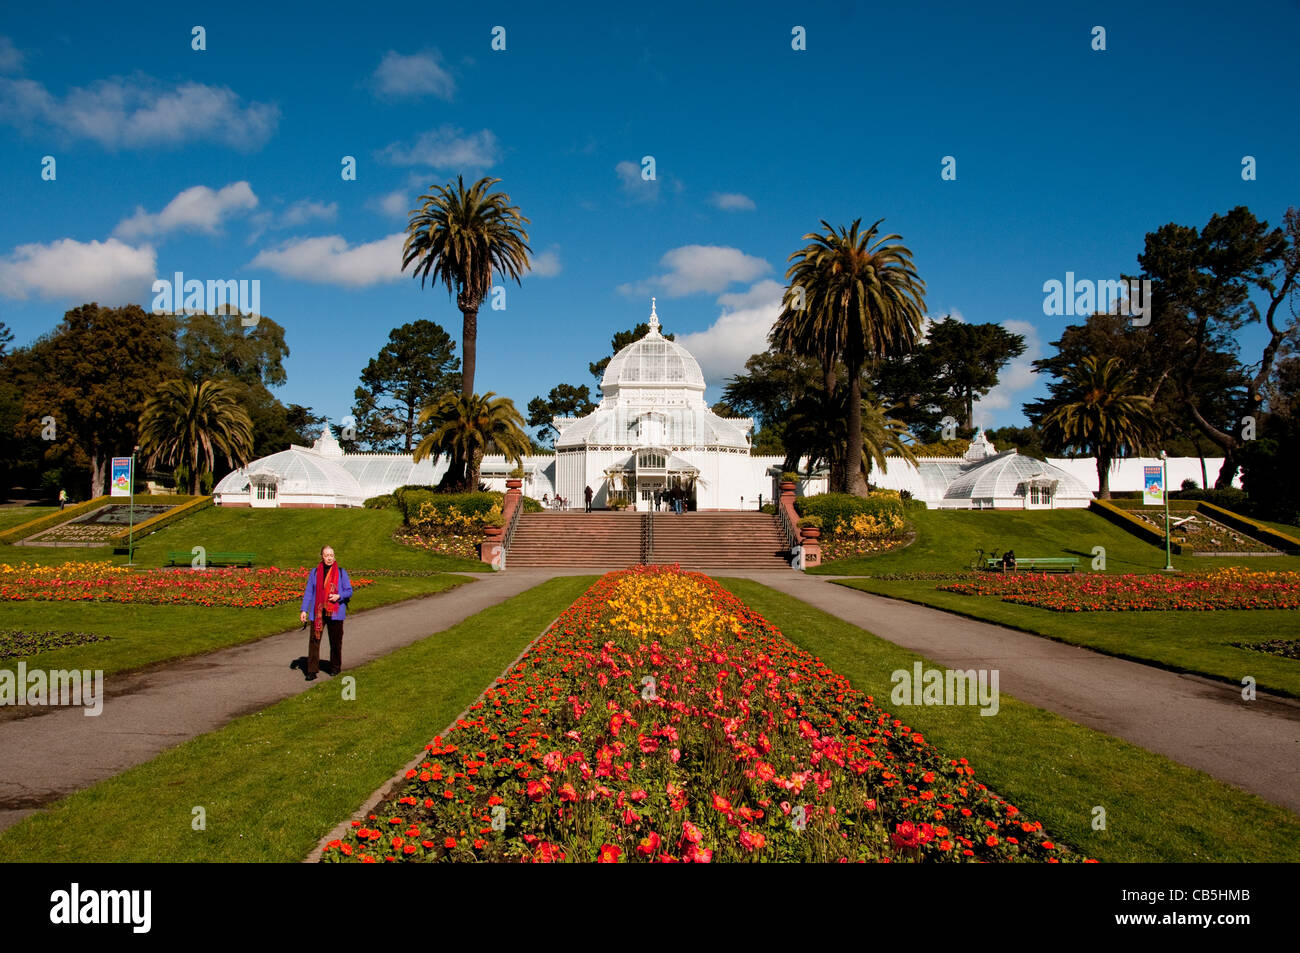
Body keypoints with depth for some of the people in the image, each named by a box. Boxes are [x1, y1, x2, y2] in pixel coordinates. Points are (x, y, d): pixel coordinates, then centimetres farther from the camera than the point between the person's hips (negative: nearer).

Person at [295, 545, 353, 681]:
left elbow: (349, 591, 4)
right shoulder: (314, 572, 6)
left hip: (335, 613, 0)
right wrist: (304, 610, -1)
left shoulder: (341, 572, 3)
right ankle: (312, 671, -2)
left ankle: (335, 667, 22)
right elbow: (308, 592, 7)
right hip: (317, 613, 0)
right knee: (314, 640, -5)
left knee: (336, 641, 6)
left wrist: (339, 596, -16)